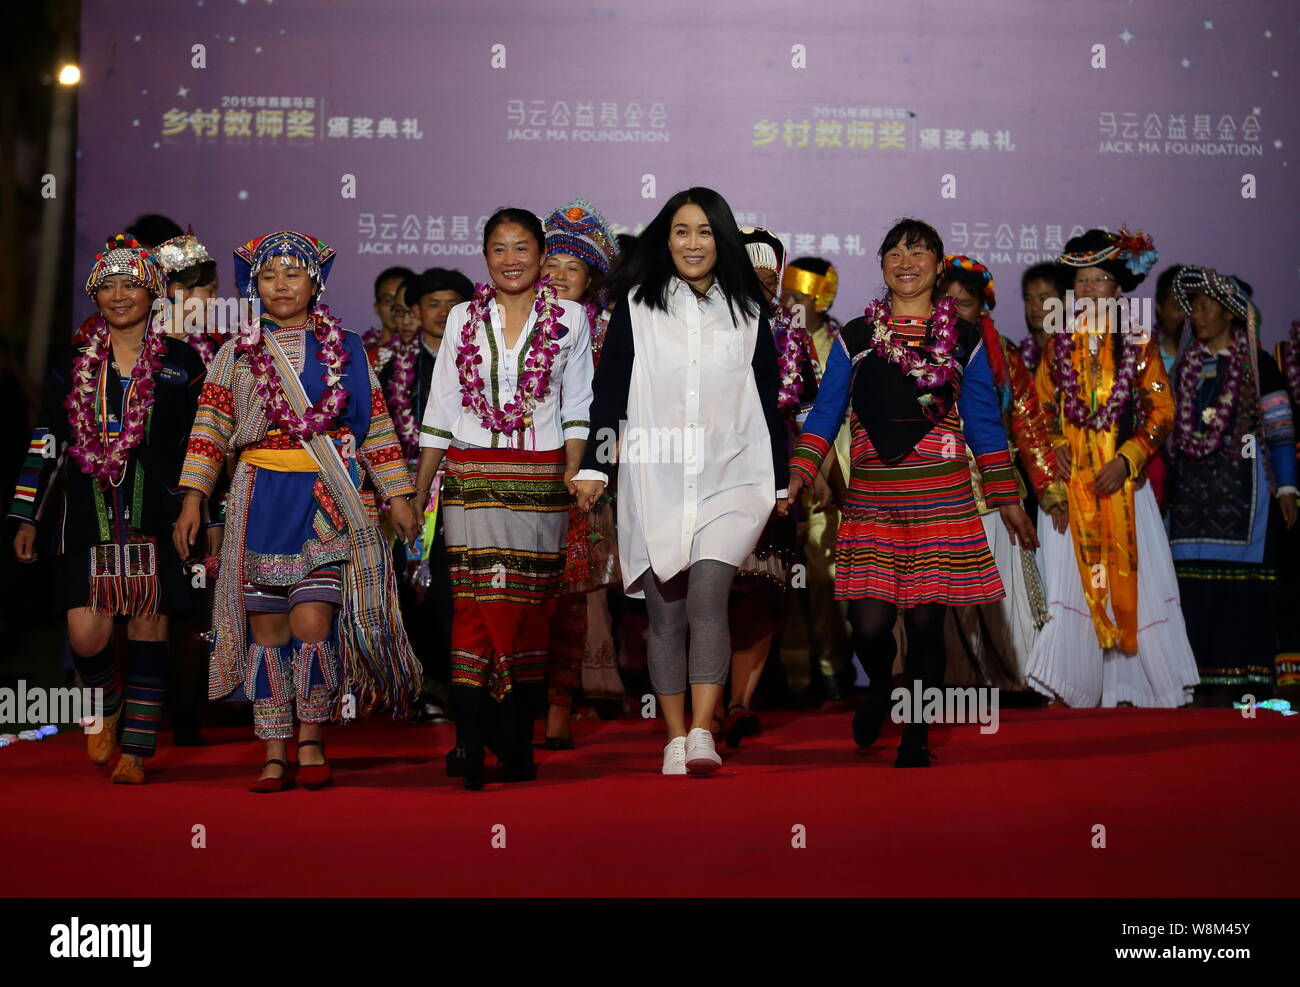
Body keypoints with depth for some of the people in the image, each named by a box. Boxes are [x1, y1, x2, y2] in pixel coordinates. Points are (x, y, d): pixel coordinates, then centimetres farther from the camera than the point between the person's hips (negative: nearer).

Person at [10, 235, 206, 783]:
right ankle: (108, 707, 25)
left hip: (158, 516, -1)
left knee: (148, 628, -1)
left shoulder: (181, 363, 6)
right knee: (86, 633, -8)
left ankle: (136, 751, 10)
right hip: (90, 516, 1)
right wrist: (27, 518, 9)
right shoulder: (73, 367, 10)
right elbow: (46, 445, 12)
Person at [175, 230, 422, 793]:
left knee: (312, 624, -11)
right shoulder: (237, 354, 10)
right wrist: (193, 499, -2)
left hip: (330, 502, -1)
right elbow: (210, 429, 6)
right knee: (266, 628, 2)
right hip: (263, 503, 1)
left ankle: (311, 741, 7)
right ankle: (274, 756, 10)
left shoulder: (344, 349, 9)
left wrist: (397, 496, 6)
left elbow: (377, 425, 9)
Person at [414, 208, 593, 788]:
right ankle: (468, 743, -13)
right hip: (473, 475, 0)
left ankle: (517, 743, 11)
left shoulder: (569, 317, 7)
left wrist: (572, 478, -4)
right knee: (477, 599, -10)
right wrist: (418, 490, 9)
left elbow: (578, 407, 7)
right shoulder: (463, 318, 10)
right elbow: (440, 410, 11)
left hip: (540, 479, 0)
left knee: (530, 607, 2)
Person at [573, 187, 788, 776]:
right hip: (655, 483, 1)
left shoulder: (748, 312, 12)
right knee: (665, 612, 3)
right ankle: (675, 740, 11)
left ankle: (701, 732, -22)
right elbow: (609, 390, 6)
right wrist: (593, 467, -2)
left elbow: (767, 400, 16)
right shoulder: (636, 306, 8)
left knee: (706, 593, -21)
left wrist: (780, 481, 17)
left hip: (731, 483, -1)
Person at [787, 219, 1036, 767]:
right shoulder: (855, 337, 10)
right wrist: (797, 473, -7)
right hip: (870, 498, 1)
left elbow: (984, 422, 11)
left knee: (925, 618, -2)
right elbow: (825, 413, 7)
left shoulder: (964, 338, 10)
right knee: (869, 621, -5)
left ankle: (916, 736, 13)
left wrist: (1007, 499, 8)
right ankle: (878, 688, 29)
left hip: (940, 497, 0)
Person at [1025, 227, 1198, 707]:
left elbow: (1162, 411, 0)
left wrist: (1127, 459, -12)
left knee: (1128, 576, -2)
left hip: (1122, 479, -1)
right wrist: (1053, 445, -5)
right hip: (1070, 479, 1)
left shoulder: (1139, 342, 3)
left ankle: (1129, 686, 8)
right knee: (1070, 579, -1)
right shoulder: (1059, 343, 9)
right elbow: (1040, 407, 14)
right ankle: (1073, 687, 4)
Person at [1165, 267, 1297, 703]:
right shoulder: (1186, 366, 16)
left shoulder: (1257, 364, 2)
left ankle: (1241, 680, -2)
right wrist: (1165, 486, 14)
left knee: (1242, 582, -6)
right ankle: (1208, 681, 4)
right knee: (1196, 582, 0)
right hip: (1192, 485, 4)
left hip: (1242, 486, -4)